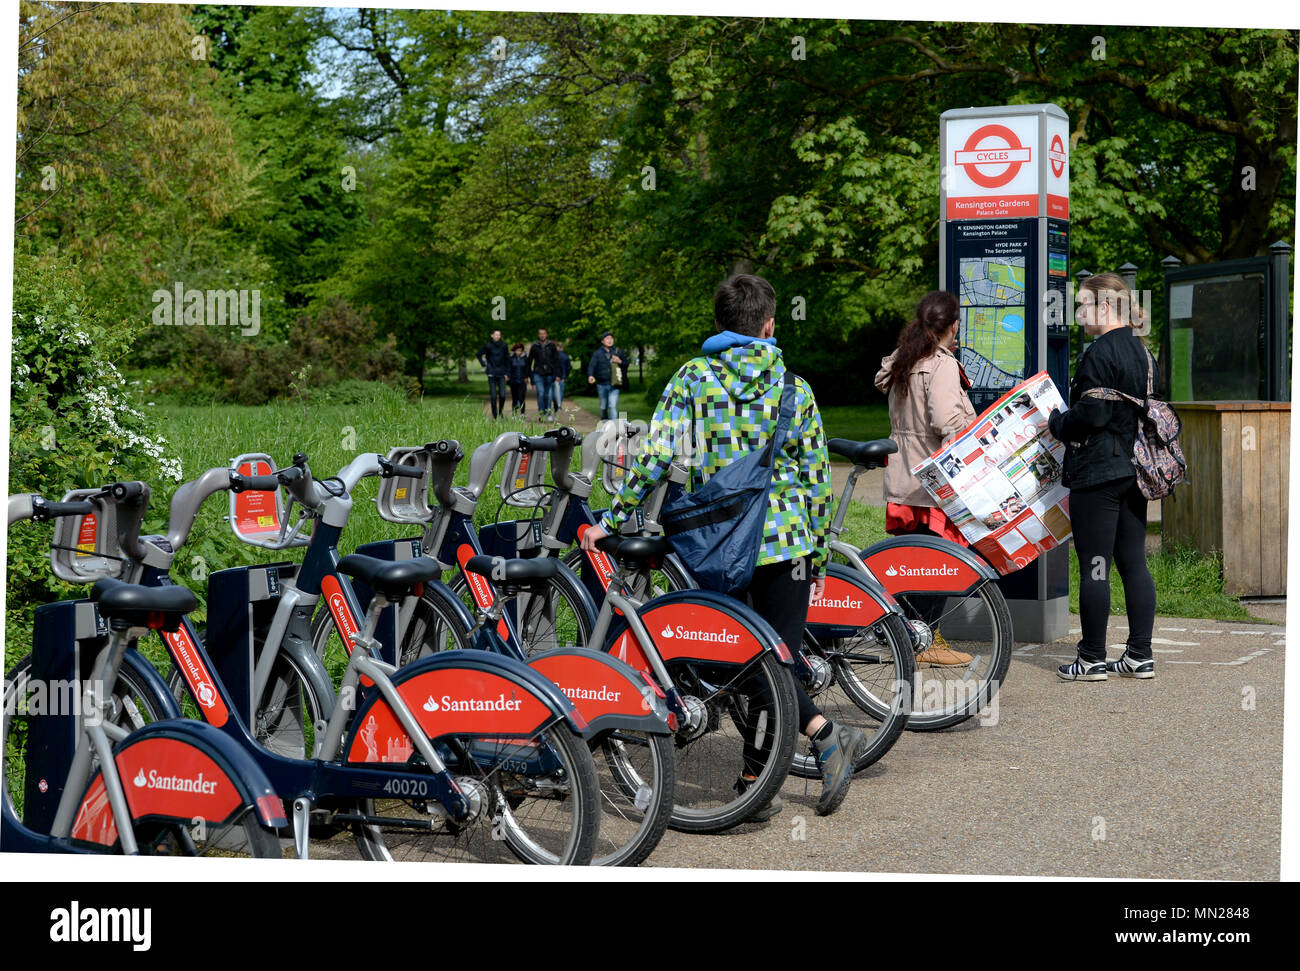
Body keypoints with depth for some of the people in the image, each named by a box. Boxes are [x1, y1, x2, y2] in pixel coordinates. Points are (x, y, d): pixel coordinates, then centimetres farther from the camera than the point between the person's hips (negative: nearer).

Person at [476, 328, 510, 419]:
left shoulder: (503, 345, 2)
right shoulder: (488, 346, -3)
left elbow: (507, 359, 9)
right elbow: (479, 355, 10)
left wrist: (507, 372, 6)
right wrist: (483, 364, 2)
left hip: (501, 374, 1)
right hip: (492, 374, -1)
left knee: (502, 395, -6)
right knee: (493, 396, -2)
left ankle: (501, 411, 19)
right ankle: (495, 415, 7)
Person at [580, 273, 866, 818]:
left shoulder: (693, 378, -1)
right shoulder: (794, 387, 4)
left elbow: (656, 457, -9)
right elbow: (816, 478, 5)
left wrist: (612, 521, -3)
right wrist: (820, 556, 13)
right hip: (787, 539, 1)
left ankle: (822, 733, -3)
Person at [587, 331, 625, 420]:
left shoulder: (618, 352, 7)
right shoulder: (598, 353, 4)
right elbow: (592, 365, -6)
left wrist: (620, 361, -8)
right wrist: (590, 375, -25)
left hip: (614, 385, -1)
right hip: (602, 384, 1)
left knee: (613, 406, -14)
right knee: (603, 407, 13)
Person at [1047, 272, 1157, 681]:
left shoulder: (1099, 353, -15)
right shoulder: (1142, 352, 13)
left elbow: (1091, 414, -20)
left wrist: (1056, 422, -2)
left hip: (1097, 472, -9)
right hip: (1135, 471, 9)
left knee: (1094, 567, -3)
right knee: (1134, 564, 10)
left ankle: (1092, 659, 2)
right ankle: (1140, 656, 13)